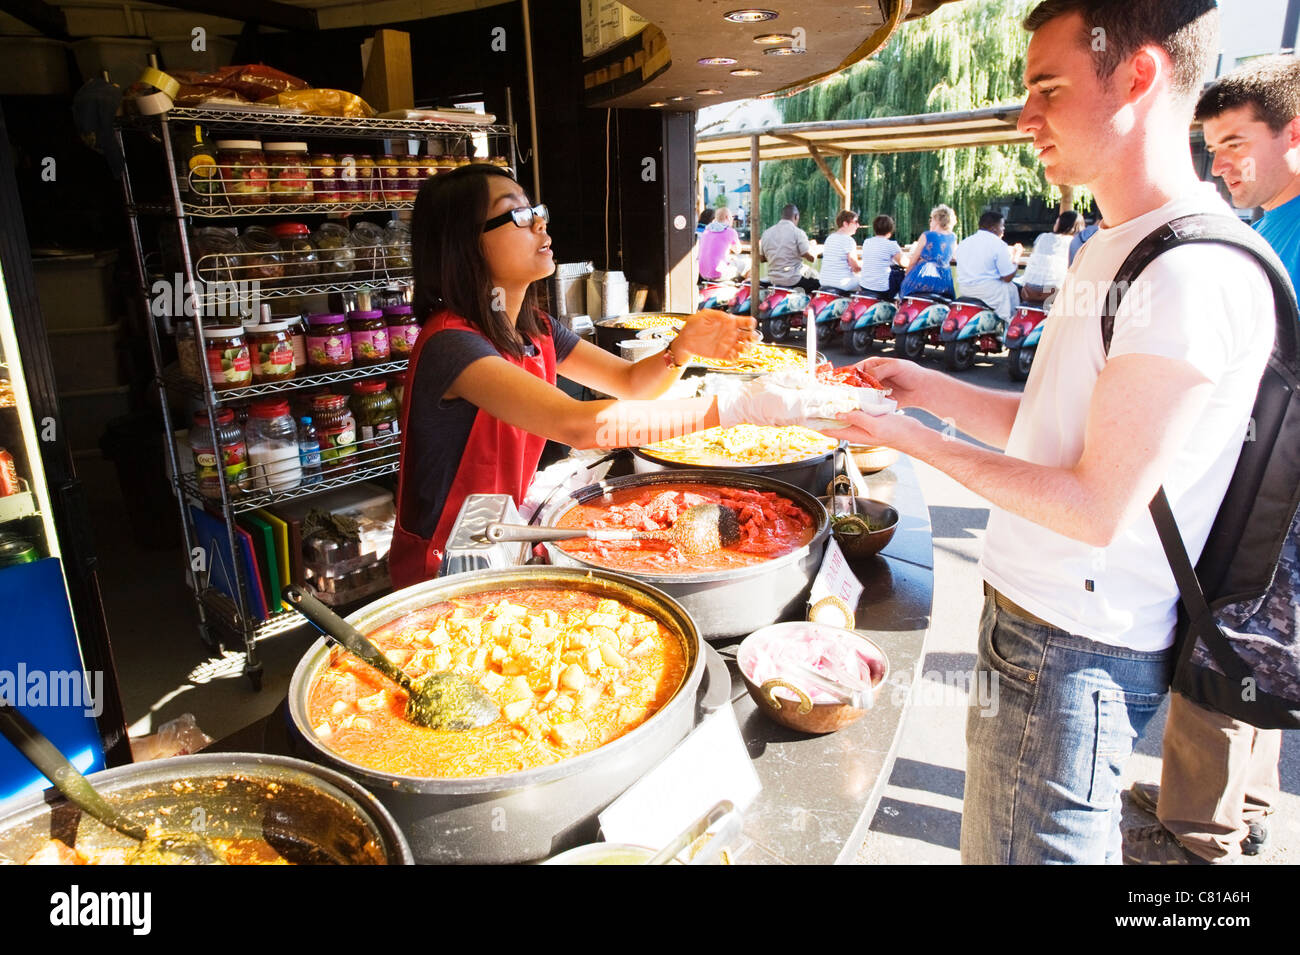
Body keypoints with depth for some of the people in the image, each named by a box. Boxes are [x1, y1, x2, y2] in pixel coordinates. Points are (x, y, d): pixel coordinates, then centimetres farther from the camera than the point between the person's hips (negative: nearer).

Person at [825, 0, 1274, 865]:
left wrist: (922, 442, -15)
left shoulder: (1196, 275, -20)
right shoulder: (1113, 249, 12)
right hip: (1032, 622, 9)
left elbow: (1099, 509, -21)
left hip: (1073, 658, -9)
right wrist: (926, 386, 6)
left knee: (1027, 849, 6)